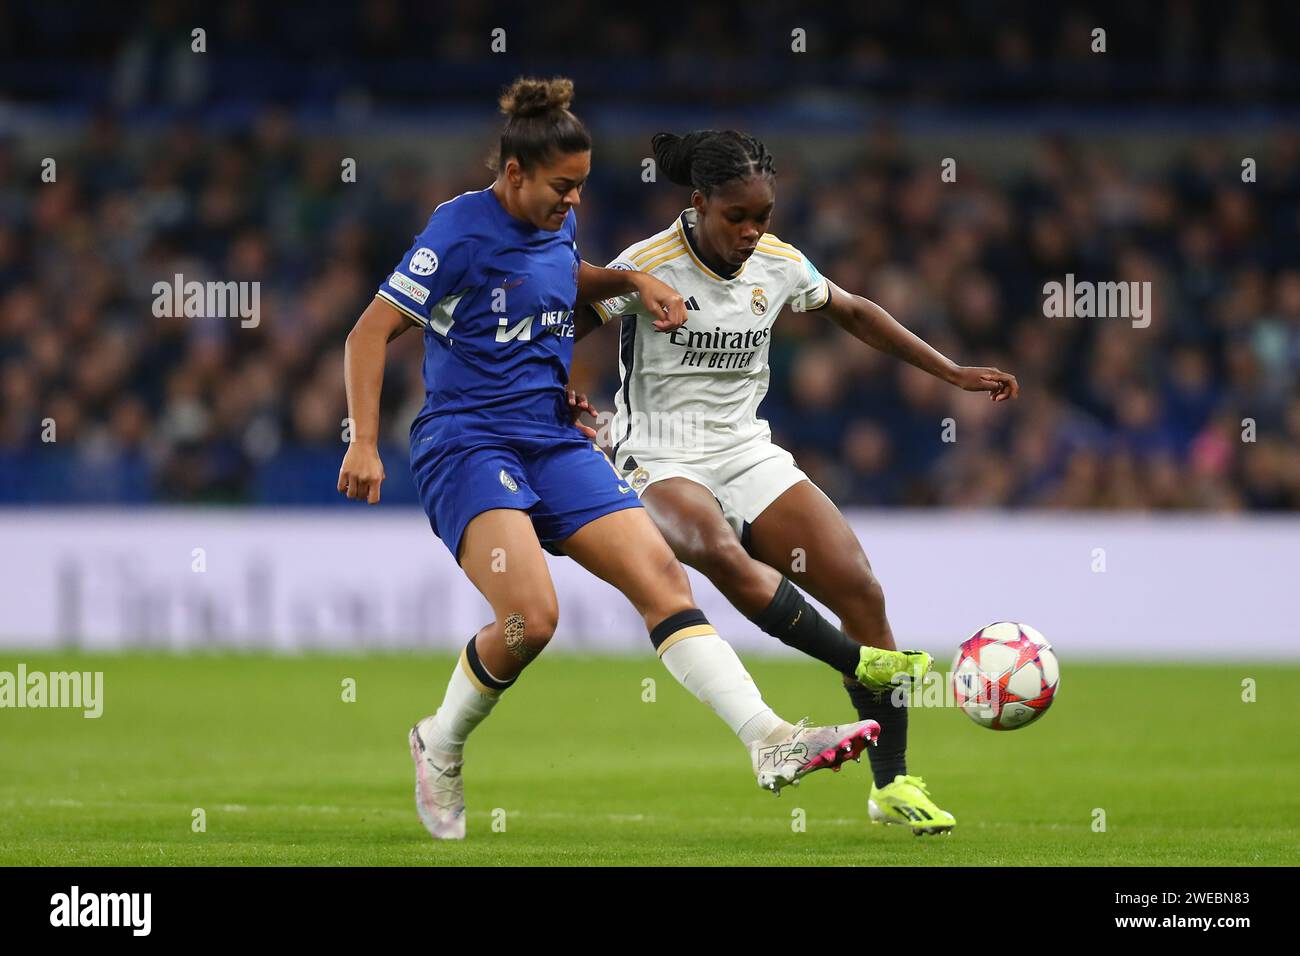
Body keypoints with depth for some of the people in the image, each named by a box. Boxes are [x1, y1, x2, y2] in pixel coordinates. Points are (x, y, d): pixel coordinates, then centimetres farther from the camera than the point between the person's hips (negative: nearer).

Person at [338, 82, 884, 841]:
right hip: (467, 444, -7)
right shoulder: (463, 230, -11)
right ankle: (440, 747, 2)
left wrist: (634, 281, 17)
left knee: (662, 576, -10)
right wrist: (364, 443, -18)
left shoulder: (556, 225, 11)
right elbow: (371, 332, -10)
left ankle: (772, 743, -18)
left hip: (553, 443, 7)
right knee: (531, 618, -26)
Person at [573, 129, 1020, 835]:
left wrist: (953, 374, 19)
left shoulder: (778, 264, 3)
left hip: (746, 453, 5)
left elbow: (855, 313, 20)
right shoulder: (650, 266, -12)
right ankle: (867, 665, -42)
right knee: (721, 551, -40)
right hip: (660, 463, -5)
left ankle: (892, 785, -4)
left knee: (861, 589, -12)